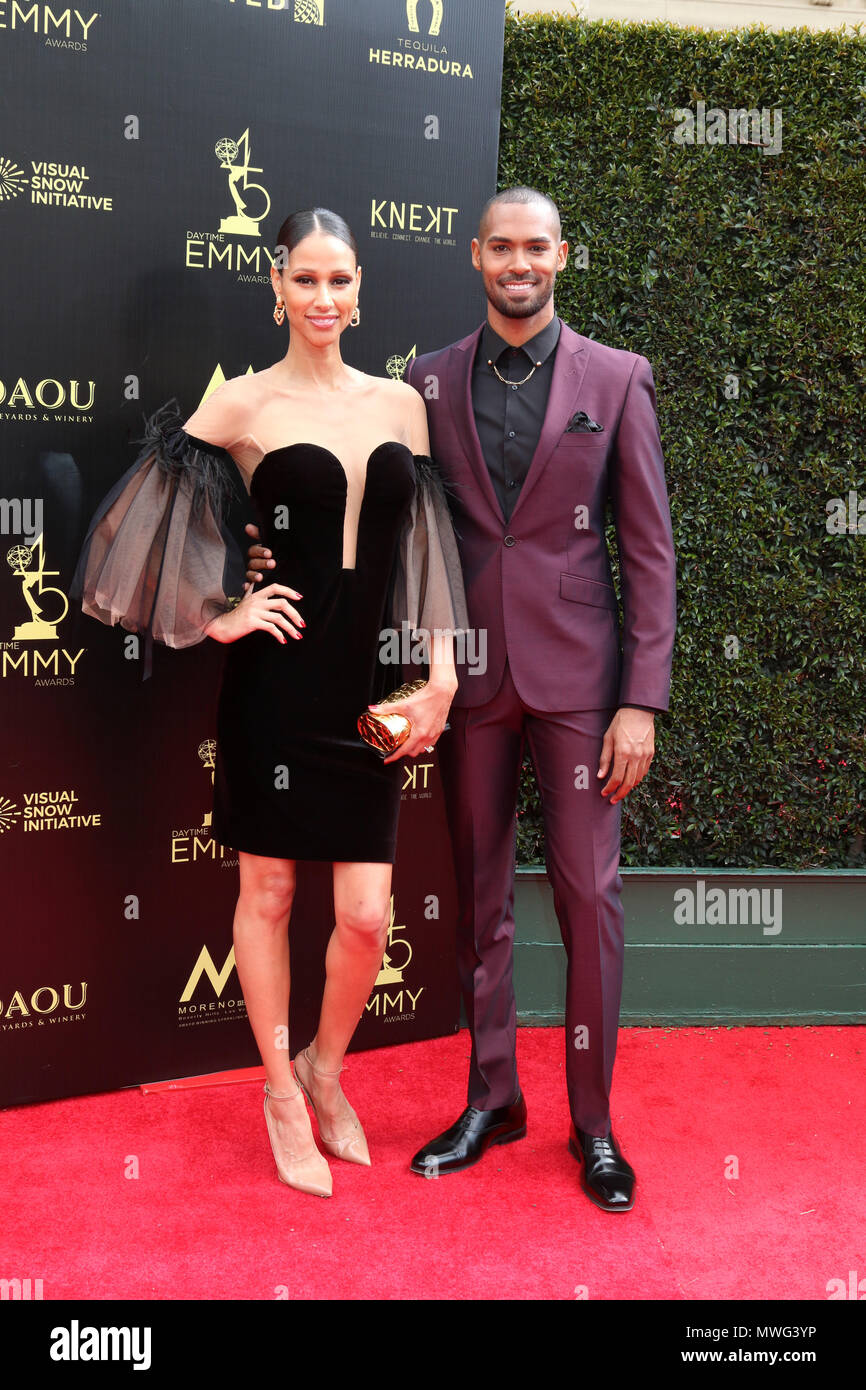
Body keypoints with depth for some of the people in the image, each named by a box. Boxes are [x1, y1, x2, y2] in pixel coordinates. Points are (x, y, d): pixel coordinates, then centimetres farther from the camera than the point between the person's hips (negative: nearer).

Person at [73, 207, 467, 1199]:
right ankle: (282, 1092, 30)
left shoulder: (400, 403, 8)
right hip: (275, 681, -2)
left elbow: (428, 549, 10)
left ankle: (324, 1068, 32)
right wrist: (217, 619, -5)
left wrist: (442, 670, 2)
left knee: (366, 917, 2)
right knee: (267, 895, 9)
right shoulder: (243, 403, -2)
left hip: (369, 687, 3)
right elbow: (144, 518, -2)